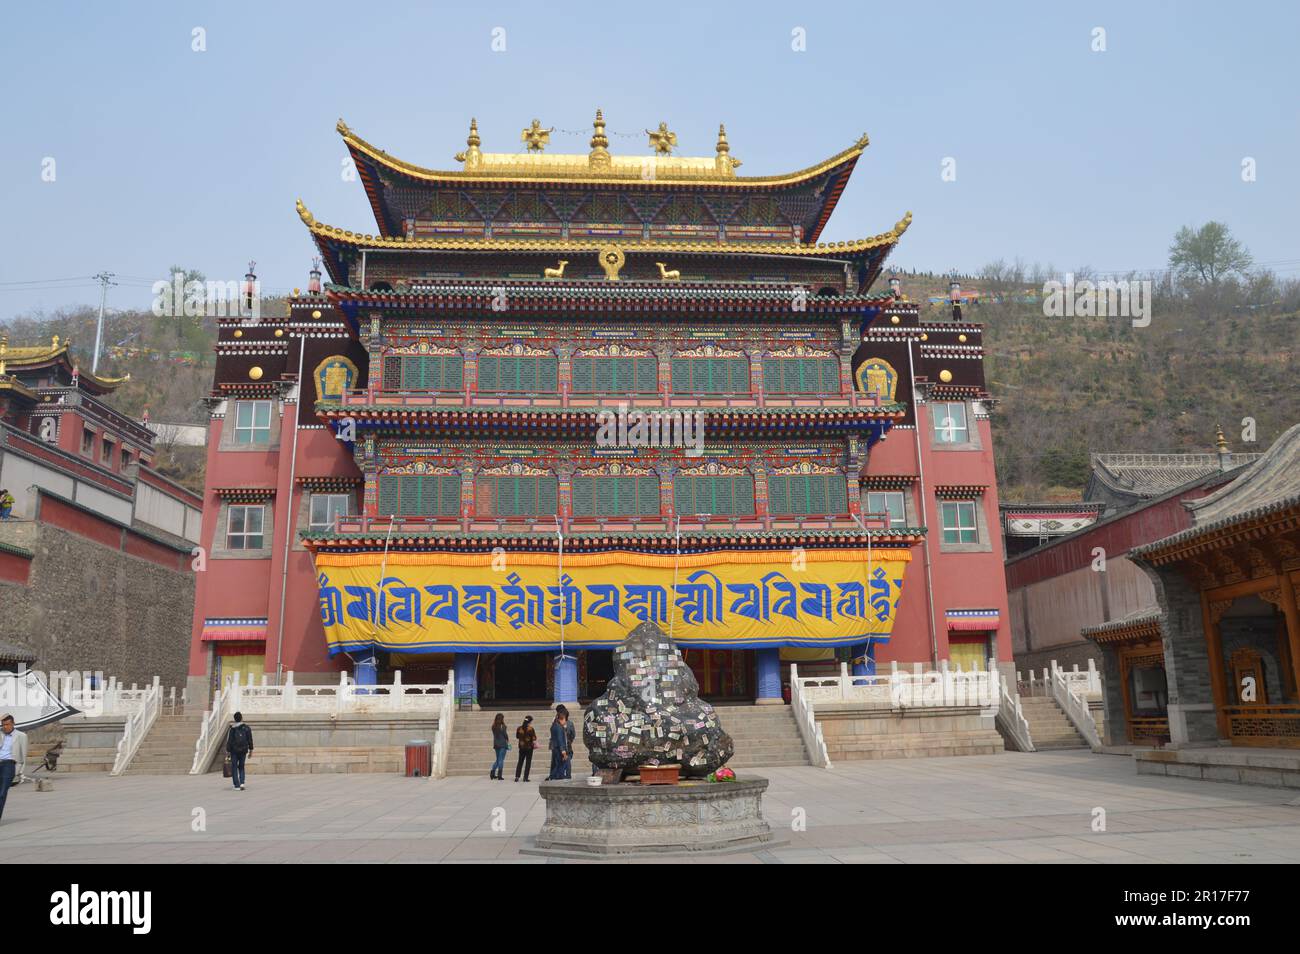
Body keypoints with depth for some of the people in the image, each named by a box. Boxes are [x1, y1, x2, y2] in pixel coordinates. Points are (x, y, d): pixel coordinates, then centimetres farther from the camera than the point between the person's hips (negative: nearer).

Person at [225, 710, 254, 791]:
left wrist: (228, 751, 0)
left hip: (234, 751, -2)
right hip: (243, 751, 2)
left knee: (234, 768, 7)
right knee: (241, 767, 17)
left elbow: (229, 741, -6)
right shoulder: (247, 728, 1)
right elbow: (250, 740, 3)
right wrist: (251, 750, 11)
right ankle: (242, 783, -1)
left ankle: (237, 786, 2)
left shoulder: (232, 729, -5)